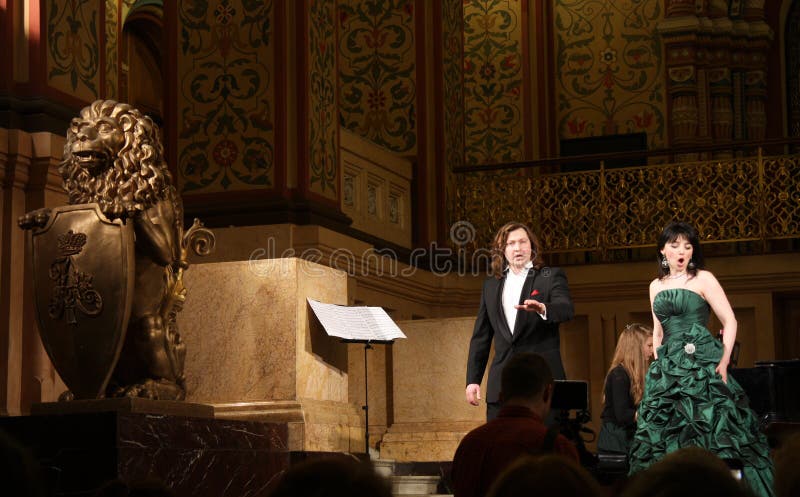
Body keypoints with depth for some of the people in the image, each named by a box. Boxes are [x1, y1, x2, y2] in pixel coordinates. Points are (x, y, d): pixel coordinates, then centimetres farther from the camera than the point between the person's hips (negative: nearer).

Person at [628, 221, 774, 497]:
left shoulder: (703, 279, -1)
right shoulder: (656, 286, 14)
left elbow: (730, 322, -4)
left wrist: (724, 361, -12)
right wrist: (657, 365, 13)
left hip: (702, 364, -5)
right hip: (668, 369, 5)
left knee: (710, 432, -8)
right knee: (665, 434, 3)